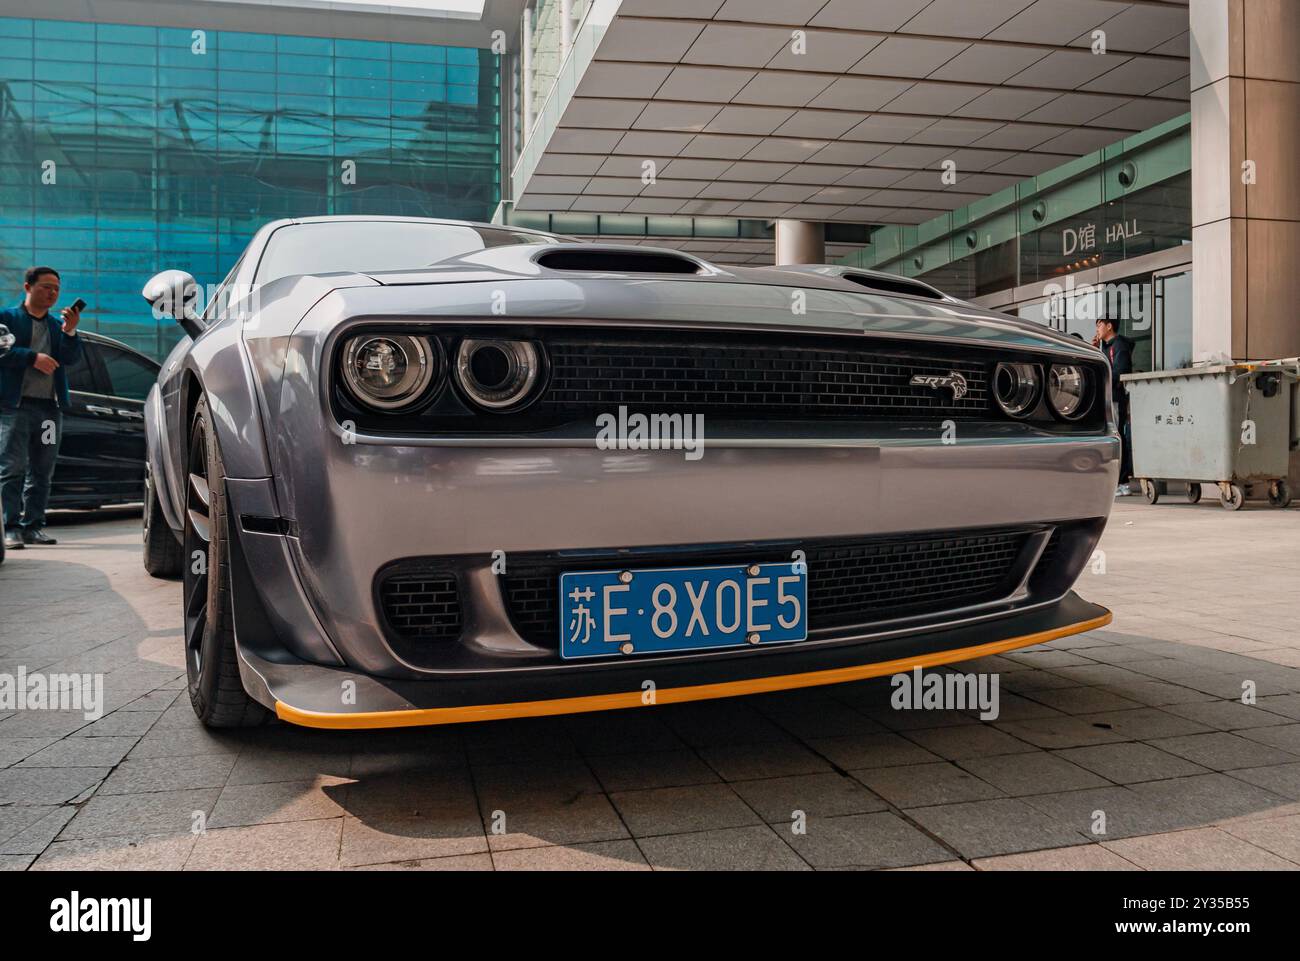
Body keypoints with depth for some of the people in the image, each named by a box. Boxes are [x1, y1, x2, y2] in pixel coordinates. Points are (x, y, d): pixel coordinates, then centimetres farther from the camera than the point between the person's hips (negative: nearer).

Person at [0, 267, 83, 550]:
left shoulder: (56, 325, 19)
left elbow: (71, 358, 3)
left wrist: (70, 332, -12)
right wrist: (33, 357, -16)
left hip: (50, 407, 5)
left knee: (42, 471, 6)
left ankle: (33, 525, 12)